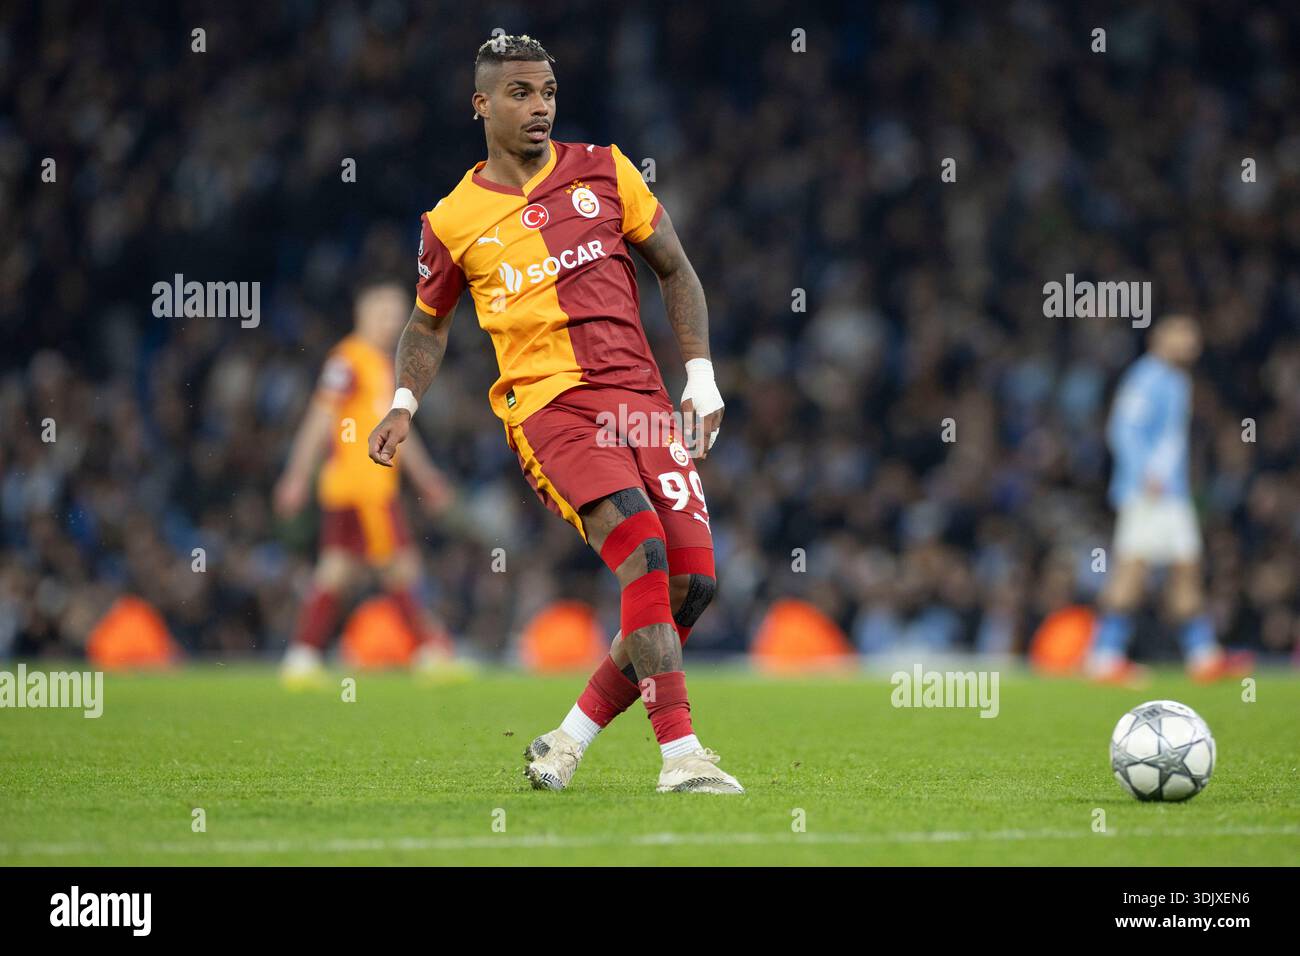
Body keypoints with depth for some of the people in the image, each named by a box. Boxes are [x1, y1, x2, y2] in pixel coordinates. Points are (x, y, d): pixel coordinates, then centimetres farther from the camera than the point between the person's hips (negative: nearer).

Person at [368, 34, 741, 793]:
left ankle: (570, 741, 8)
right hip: (547, 404, -4)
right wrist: (405, 404, 6)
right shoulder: (454, 223, 5)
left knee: (694, 582, -7)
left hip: (640, 398, 4)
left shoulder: (603, 171, 9)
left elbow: (675, 269, 16)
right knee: (644, 554, -25)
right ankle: (680, 753, -25)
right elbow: (429, 323, 22)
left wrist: (701, 376, 6)